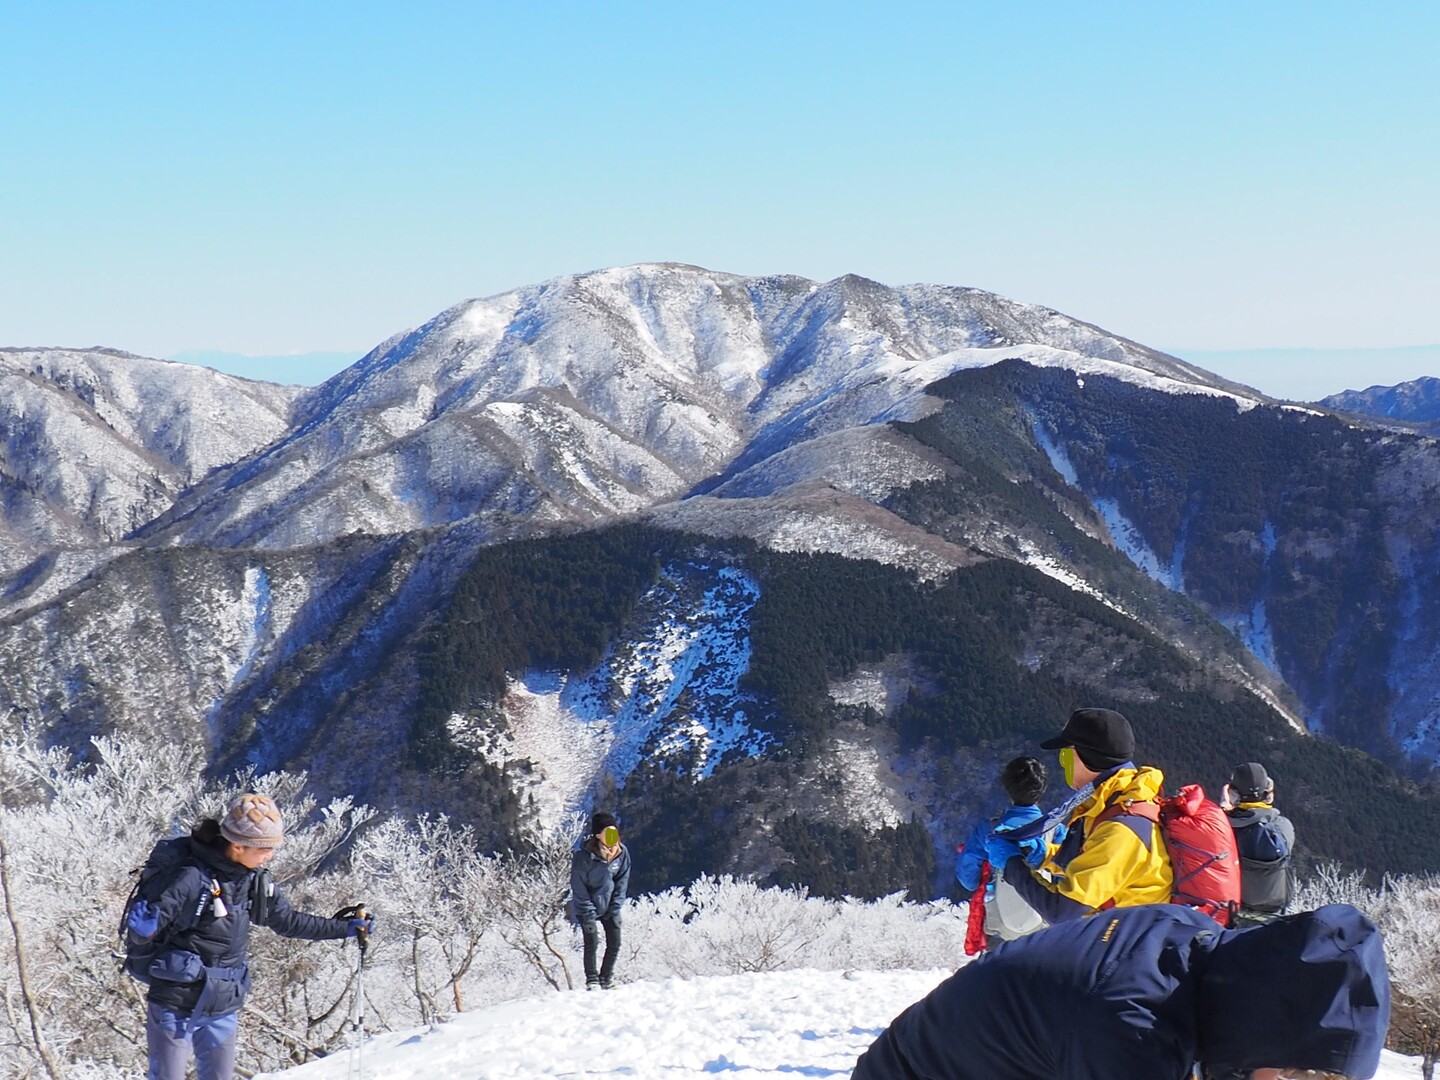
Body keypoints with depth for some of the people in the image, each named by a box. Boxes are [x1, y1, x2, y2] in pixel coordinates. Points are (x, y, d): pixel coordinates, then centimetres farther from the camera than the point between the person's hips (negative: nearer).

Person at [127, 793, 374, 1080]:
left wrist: (346, 928, 16)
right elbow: (155, 919, -22)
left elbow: (288, 921, 15)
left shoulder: (254, 880, 2)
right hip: (176, 1005, -6)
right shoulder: (195, 875, -19)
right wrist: (144, 925, -46)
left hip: (222, 1008, 6)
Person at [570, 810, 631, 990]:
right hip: (587, 907, -4)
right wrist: (589, 916, -18)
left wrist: (615, 908, -6)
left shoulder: (622, 852, -10)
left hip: (609, 907, 4)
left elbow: (622, 881, 1)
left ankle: (607, 979, 20)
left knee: (614, 943, 2)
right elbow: (578, 888, -17)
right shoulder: (584, 856, -23)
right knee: (592, 943, -10)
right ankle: (592, 981, 7)